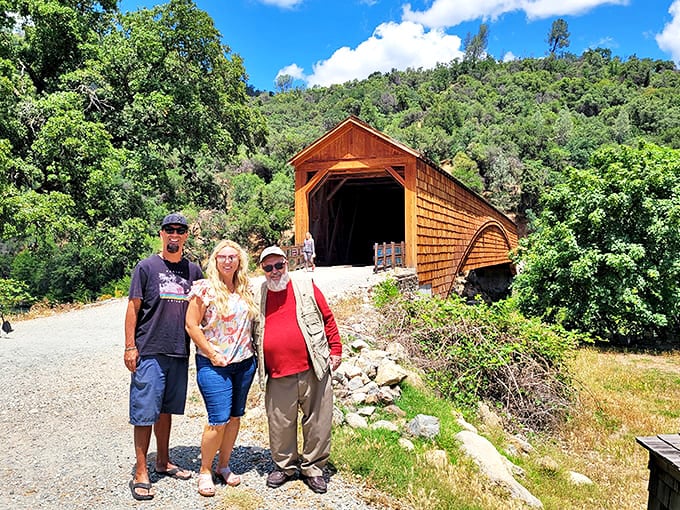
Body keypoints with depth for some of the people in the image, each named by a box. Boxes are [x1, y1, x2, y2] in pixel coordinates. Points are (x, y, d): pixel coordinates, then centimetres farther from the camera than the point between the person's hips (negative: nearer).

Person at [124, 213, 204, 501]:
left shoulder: (193, 270, 9)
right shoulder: (147, 267, -2)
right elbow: (133, 307, -3)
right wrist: (130, 347, -7)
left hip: (179, 352, 4)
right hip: (149, 353, -4)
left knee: (166, 409, 16)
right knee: (145, 412, 1)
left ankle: (163, 462, 29)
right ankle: (140, 472, 11)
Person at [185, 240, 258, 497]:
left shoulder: (245, 290, 8)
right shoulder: (205, 288, -8)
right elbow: (191, 325, -8)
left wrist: (252, 349, 6)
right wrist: (212, 353, -12)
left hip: (245, 363, 5)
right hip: (215, 364, -5)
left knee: (235, 417, 12)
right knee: (219, 420, -6)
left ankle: (224, 465, 30)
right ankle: (205, 470, 16)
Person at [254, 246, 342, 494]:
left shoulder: (306, 287, 3)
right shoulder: (258, 296, 9)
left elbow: (327, 318, 5)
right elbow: (252, 332, 19)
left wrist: (336, 349, 2)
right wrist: (257, 364, 12)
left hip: (313, 370, -1)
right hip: (278, 376, 2)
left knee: (317, 422, 7)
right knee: (280, 425, 10)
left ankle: (313, 467, 26)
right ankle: (284, 465, 32)